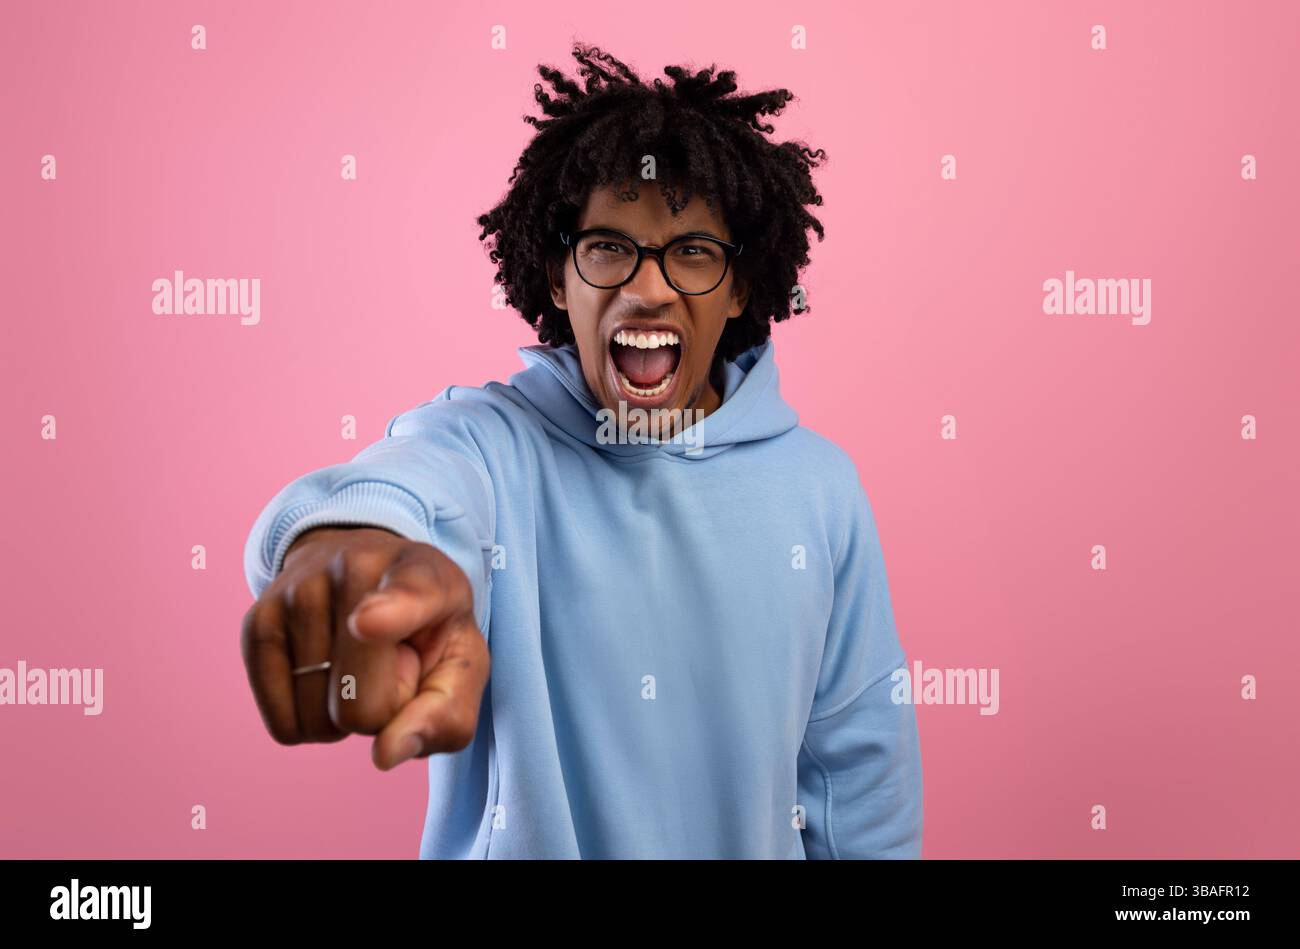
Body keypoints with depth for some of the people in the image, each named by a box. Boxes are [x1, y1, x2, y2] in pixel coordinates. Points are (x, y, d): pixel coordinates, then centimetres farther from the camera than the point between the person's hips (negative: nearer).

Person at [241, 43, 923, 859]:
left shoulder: (820, 488, -9)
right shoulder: (482, 442, -17)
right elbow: (411, 476, -41)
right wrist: (352, 533, -62)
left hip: (757, 840, 2)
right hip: (517, 841, -1)